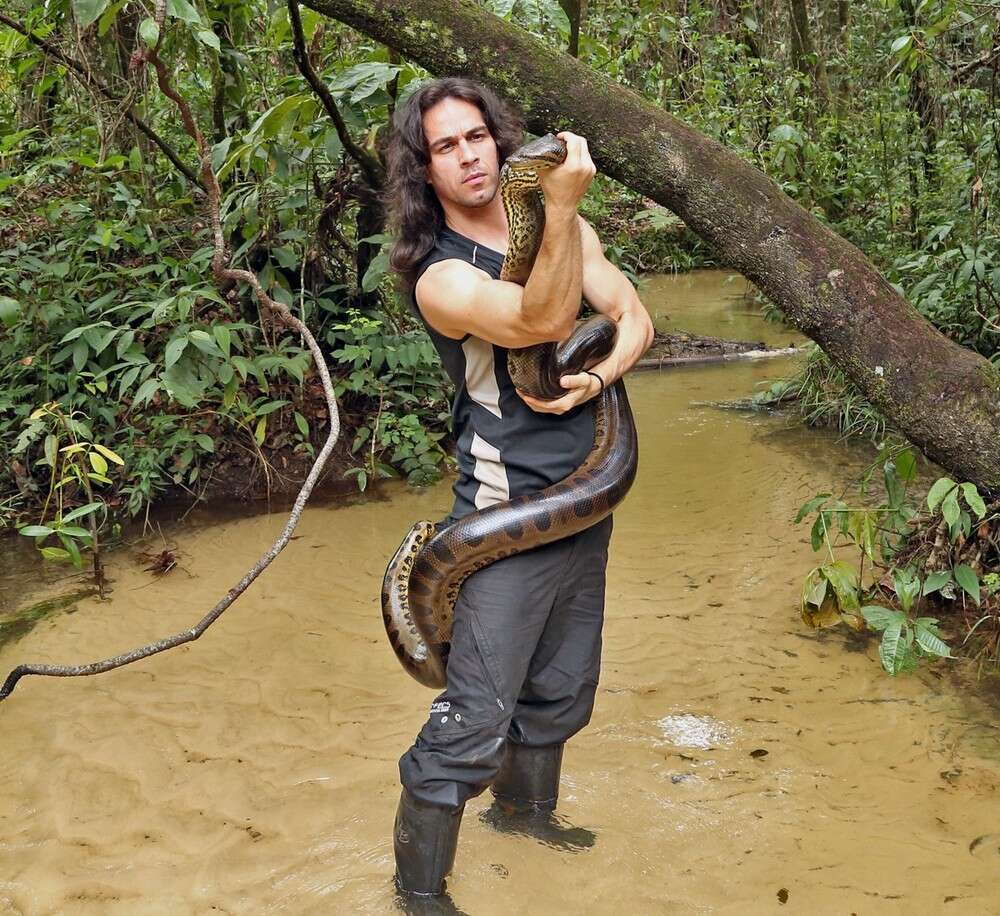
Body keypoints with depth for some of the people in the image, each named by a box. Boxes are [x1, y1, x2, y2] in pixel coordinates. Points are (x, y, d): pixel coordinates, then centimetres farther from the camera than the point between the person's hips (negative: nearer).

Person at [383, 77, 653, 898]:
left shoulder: (569, 230, 7)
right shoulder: (439, 275, -14)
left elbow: (636, 320, 5)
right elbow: (543, 321, -31)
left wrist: (598, 378, -14)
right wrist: (561, 209, -42)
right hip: (510, 514, -7)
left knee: (561, 693, 22)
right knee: (476, 720, -9)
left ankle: (527, 812, 45)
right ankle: (419, 882, 9)